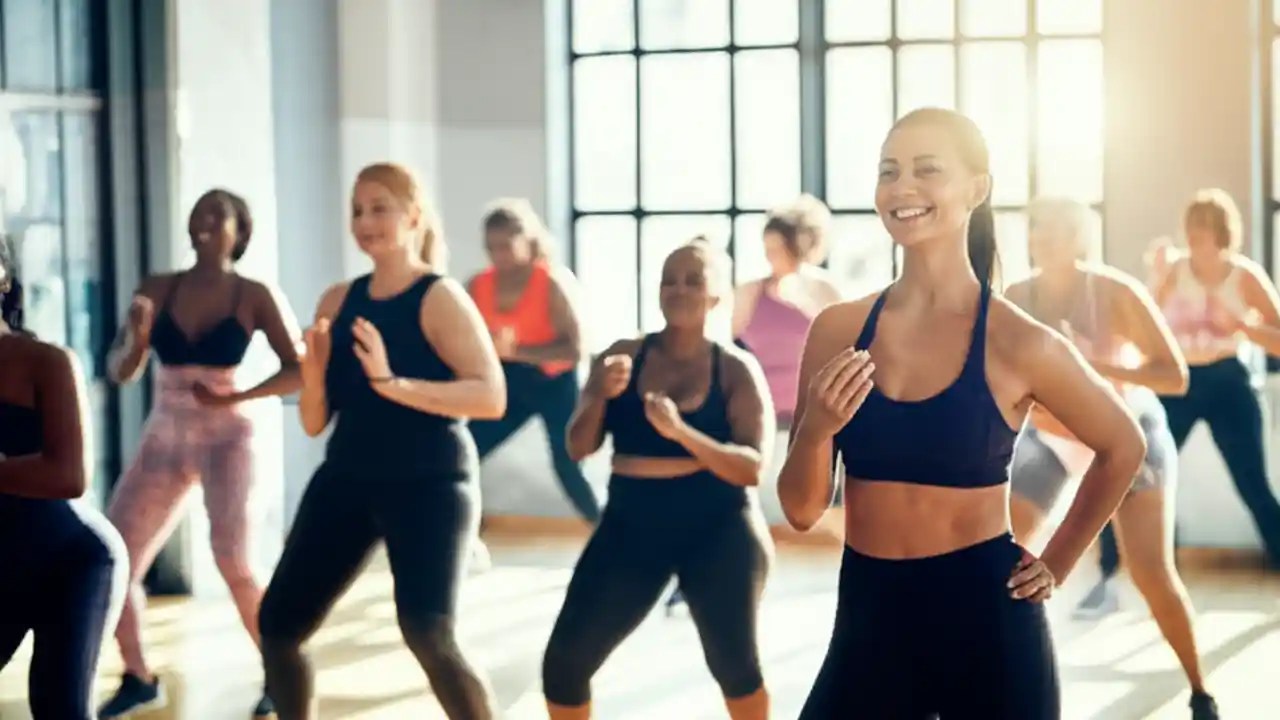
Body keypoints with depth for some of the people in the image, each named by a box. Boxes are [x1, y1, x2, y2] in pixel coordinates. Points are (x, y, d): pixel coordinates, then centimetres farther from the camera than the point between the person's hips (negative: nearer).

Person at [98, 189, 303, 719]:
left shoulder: (254, 297, -6)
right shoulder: (157, 290, 3)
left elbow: (300, 370, -9)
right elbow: (120, 370, 3)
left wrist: (233, 398, -18)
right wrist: (137, 337, -18)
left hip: (225, 437, -4)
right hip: (164, 439, 4)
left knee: (232, 561, -20)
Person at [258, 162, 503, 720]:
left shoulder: (440, 298, -8)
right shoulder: (337, 301, 9)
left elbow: (492, 397, -20)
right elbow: (314, 422, 10)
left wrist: (393, 383, -29)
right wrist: (313, 368, -10)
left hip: (429, 483, -6)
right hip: (347, 481, 6)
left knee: (428, 637, -21)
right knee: (277, 625, 8)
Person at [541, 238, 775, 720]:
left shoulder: (736, 370, -6)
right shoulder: (624, 356, 1)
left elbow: (753, 468, -15)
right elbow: (578, 449, -1)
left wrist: (680, 431, -28)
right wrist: (601, 397, -21)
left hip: (718, 531, -2)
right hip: (632, 527, 3)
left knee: (734, 663, -4)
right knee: (565, 660, -3)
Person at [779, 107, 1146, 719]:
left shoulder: (1018, 343, -7)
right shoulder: (836, 330, 0)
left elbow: (1122, 448, 10)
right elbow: (801, 511, 4)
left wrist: (1055, 565, 9)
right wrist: (815, 430, -15)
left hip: (987, 622, -2)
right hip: (868, 620, 2)